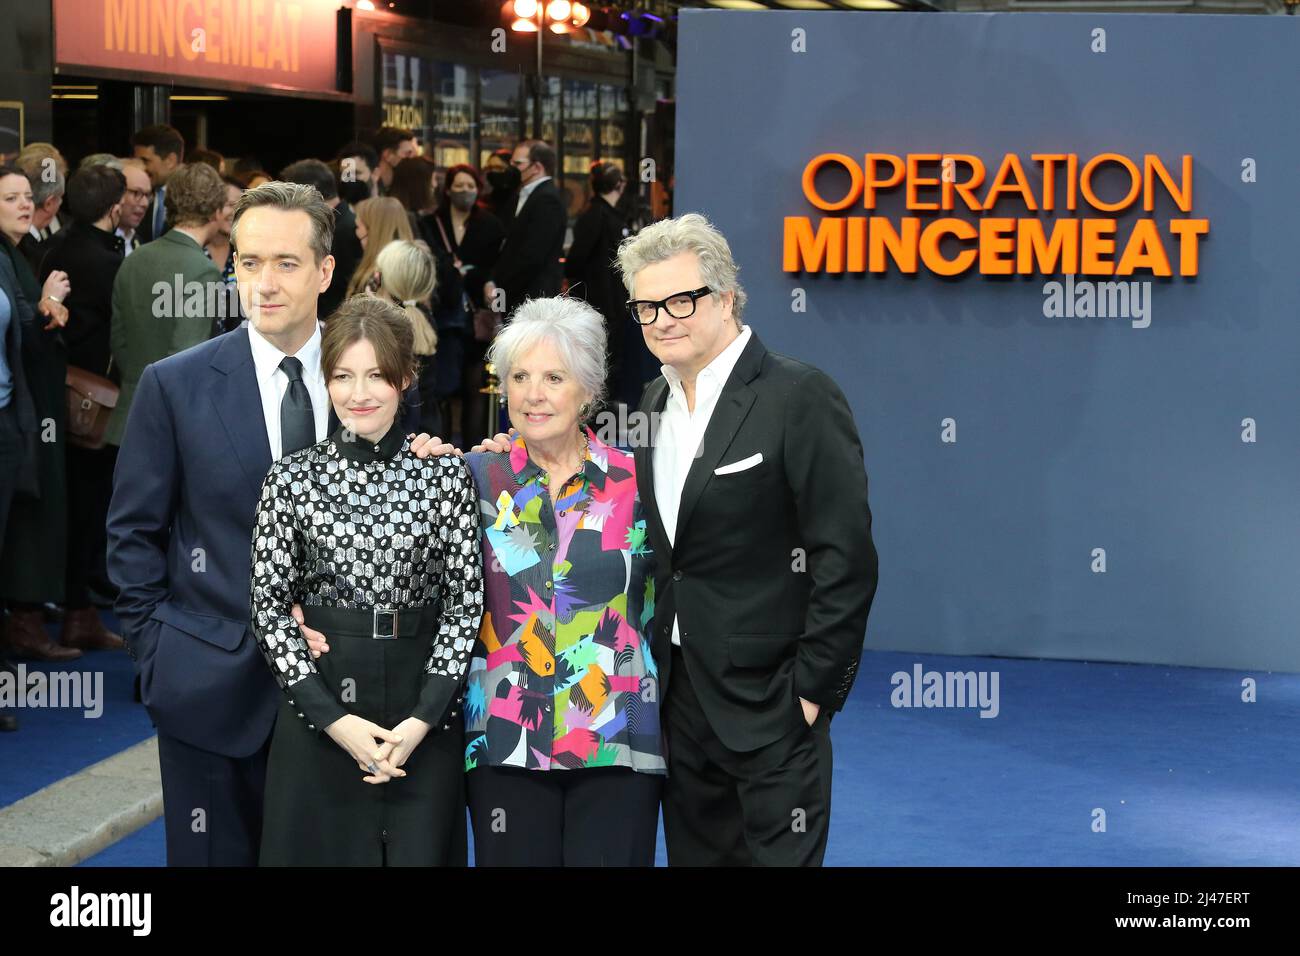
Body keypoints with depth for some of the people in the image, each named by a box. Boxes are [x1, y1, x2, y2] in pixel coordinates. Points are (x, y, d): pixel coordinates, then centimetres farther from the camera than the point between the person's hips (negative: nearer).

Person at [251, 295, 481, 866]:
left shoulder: (447, 475, 1)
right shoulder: (293, 478, 0)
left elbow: (466, 600, -1)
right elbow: (268, 606, -1)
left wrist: (425, 717, -11)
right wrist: (332, 718, -10)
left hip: (424, 718, 0)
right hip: (320, 707, 0)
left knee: (422, 851, 6)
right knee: (320, 848, 6)